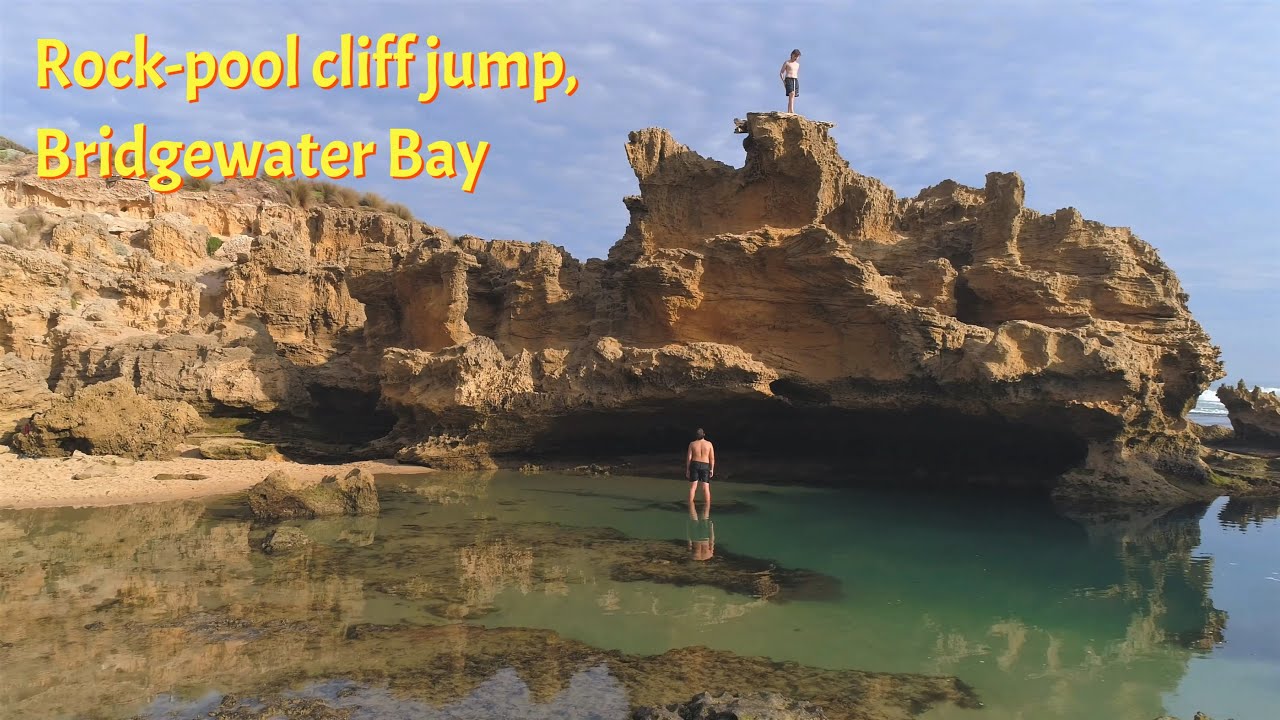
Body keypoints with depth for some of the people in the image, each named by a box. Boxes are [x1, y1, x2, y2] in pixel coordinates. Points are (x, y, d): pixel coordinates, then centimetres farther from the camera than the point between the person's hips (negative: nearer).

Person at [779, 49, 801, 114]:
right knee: (791, 94, -25)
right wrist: (783, 81, -8)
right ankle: (792, 111, -38)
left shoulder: (797, 64, 21)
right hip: (788, 80, -6)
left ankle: (788, 112, 1)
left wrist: (796, 82, 15)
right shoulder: (787, 63, 4)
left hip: (796, 80, 6)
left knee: (792, 97, 0)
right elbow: (781, 73, 4)